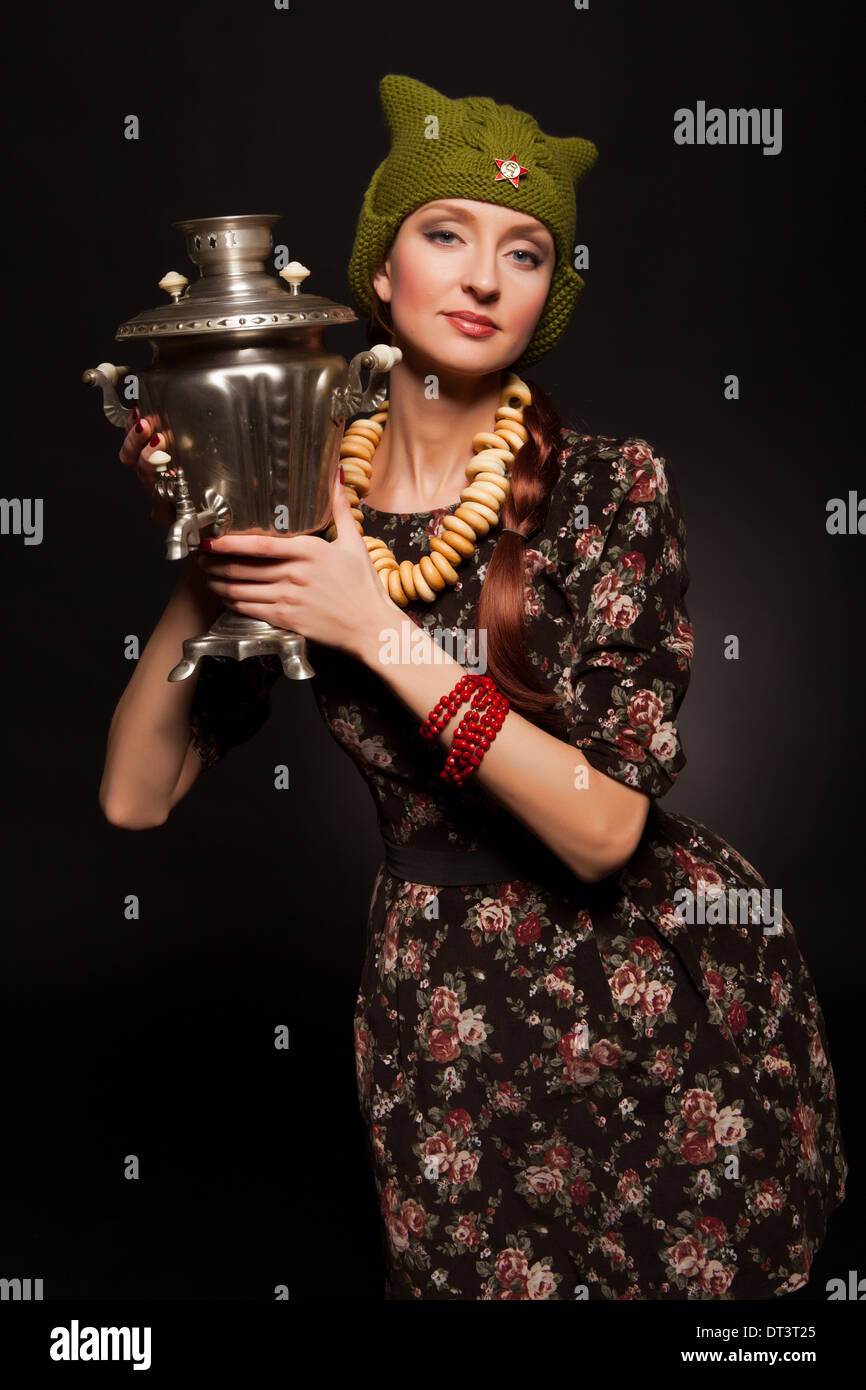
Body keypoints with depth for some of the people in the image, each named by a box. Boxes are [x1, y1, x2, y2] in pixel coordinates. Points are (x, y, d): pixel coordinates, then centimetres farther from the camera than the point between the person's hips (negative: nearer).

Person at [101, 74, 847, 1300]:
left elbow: (604, 829, -20)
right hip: (443, 1005, 2)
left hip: (675, 987, -1)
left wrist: (383, 633, -24)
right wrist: (204, 562, -15)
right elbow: (136, 797, -5)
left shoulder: (610, 487, -12)